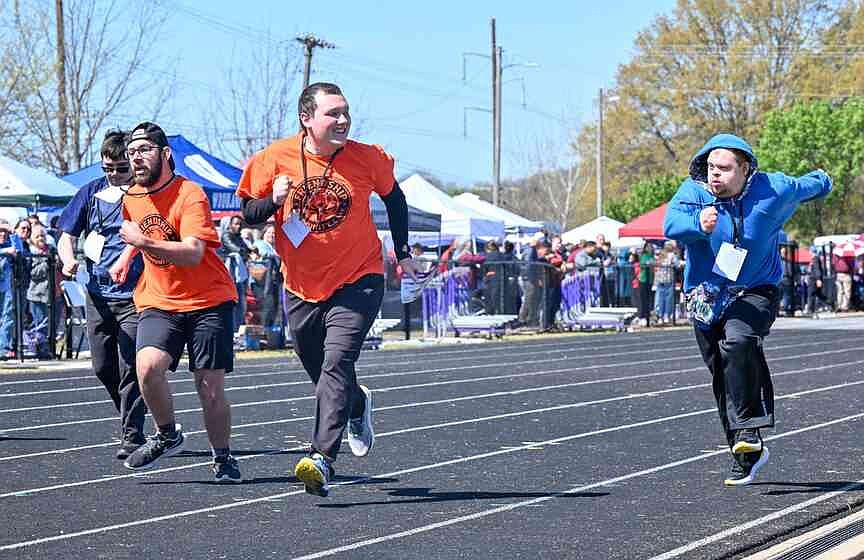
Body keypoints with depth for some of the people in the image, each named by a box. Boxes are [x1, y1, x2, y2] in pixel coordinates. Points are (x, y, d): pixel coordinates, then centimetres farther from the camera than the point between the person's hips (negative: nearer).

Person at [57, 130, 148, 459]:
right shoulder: (92, 192, 8)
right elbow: (67, 235, 11)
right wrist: (68, 260, -11)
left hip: (135, 296, -4)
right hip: (98, 294, 4)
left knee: (130, 369, -9)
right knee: (102, 367, 10)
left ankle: (132, 438, -3)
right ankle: (131, 419, 32)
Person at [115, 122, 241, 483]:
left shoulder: (190, 195, -15)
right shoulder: (131, 199, 7)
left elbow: (193, 253, -28)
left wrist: (144, 242, -33)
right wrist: (126, 258, 22)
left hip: (208, 301, -4)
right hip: (159, 301, 4)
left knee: (211, 389, -4)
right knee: (147, 366, -22)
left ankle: (223, 458, 19)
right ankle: (167, 436, 1)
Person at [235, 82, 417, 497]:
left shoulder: (367, 158, -7)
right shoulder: (275, 159, -7)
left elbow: (394, 198, 13)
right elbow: (248, 214, 1)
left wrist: (403, 254, 14)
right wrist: (273, 201, -21)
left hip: (358, 281, -3)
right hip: (301, 287, 3)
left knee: (336, 365, -21)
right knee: (322, 373, 16)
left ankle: (322, 459, -28)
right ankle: (358, 406, 50)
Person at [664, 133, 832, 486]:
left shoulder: (773, 190, -8)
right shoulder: (694, 191, -8)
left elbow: (807, 187, 15)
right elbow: (670, 224, -27)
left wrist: (822, 180, 39)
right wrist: (698, 224, -49)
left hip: (755, 293, -3)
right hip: (707, 298, 3)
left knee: (738, 342, -33)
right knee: (723, 378, 8)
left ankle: (747, 430, -30)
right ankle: (746, 455, 21)